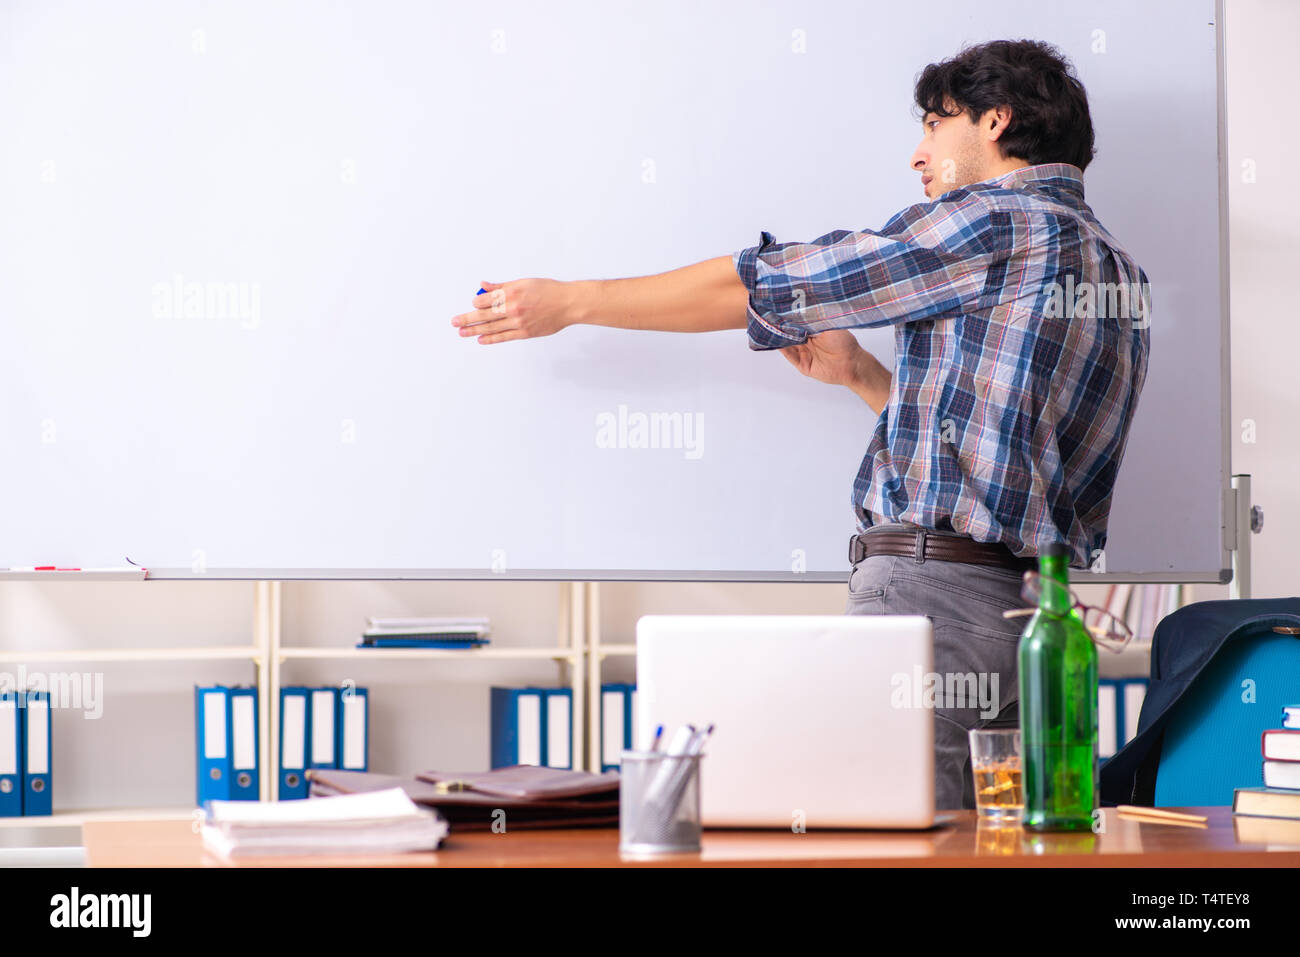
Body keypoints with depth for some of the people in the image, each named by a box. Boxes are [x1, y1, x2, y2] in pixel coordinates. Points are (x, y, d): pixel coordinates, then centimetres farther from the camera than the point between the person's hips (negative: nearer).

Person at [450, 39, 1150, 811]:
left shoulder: (989, 223, -6)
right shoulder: (1120, 274, 20)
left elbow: (764, 285, -1)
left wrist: (571, 300, 9)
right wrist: (861, 375, 22)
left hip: (932, 592, -9)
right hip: (1032, 604, 9)